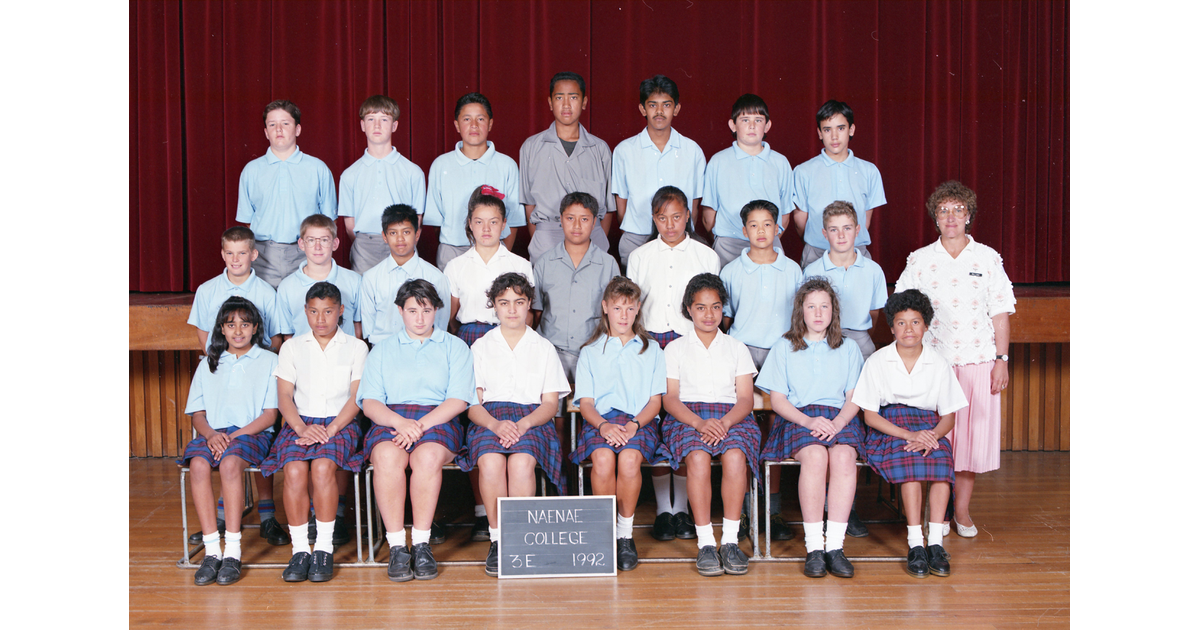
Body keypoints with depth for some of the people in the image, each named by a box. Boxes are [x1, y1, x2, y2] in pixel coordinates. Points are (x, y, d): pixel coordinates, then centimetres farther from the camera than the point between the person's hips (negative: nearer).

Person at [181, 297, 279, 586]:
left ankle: (233, 552, -33)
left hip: (253, 433, -3)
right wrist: (211, 434, -9)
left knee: (230, 462, -35)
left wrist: (234, 435, -12)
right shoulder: (209, 364, 20)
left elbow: (270, 414, 1)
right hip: (214, 433, 3)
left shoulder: (268, 360, 9)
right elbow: (197, 413, 14)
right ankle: (211, 550, -30)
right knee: (198, 463, -31)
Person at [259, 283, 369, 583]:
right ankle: (300, 549, -20)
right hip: (300, 422, 2)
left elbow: (357, 398, 1)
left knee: (323, 466, -32)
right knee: (294, 470, -29)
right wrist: (302, 427, -13)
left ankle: (324, 548, -22)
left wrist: (330, 429, -14)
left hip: (340, 422, -2)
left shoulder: (356, 347, 10)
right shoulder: (292, 347, 15)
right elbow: (285, 396, 6)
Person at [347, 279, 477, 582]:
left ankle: (421, 544, -30)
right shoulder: (382, 350, 22)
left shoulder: (454, 347, 17)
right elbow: (369, 402, 9)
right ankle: (396, 547, -31)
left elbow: (458, 400, 4)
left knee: (428, 456, -36)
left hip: (438, 420, -1)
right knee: (387, 456, -34)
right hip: (391, 419, 1)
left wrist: (422, 424, -13)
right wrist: (400, 421, -13)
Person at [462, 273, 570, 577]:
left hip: (532, 420, 0)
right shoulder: (480, 347, 18)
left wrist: (523, 424, -12)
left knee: (521, 461, -36)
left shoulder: (543, 348, 18)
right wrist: (496, 424, -14)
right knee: (490, 461, -35)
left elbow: (550, 403, 9)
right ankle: (497, 538, -22)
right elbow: (472, 403, 9)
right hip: (490, 418, 0)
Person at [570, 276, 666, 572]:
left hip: (640, 421, 0)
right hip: (600, 420, 0)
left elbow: (655, 401, 10)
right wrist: (603, 425, -13)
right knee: (602, 458, -35)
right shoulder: (590, 352, 20)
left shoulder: (652, 351, 20)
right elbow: (585, 403, 9)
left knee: (629, 458, -35)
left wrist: (634, 425, -11)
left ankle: (626, 533, -17)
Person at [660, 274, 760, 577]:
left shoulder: (737, 348, 18)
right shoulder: (675, 349, 15)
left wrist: (724, 422, -14)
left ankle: (730, 541, -28)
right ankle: (705, 543, -31)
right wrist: (699, 423, -16)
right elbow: (670, 398, 3)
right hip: (687, 417, -1)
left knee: (735, 455, -34)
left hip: (731, 417, 1)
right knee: (698, 457, -35)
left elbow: (746, 399, 8)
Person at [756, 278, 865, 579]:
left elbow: (854, 398, 11)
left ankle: (835, 545, -34)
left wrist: (837, 423, -12)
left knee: (843, 456, -34)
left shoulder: (848, 349, 21)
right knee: (815, 456, -35)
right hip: (798, 417, -1)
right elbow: (777, 399, 8)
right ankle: (814, 546, -33)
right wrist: (808, 421, -11)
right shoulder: (784, 348, 16)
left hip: (840, 418, 2)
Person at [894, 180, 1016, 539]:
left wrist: (1002, 359, 1)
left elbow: (1000, 312, 7)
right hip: (932, 360, 0)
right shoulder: (920, 260, 6)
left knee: (972, 431, 1)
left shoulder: (987, 258, 7)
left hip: (977, 359, 0)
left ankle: (962, 509, 13)